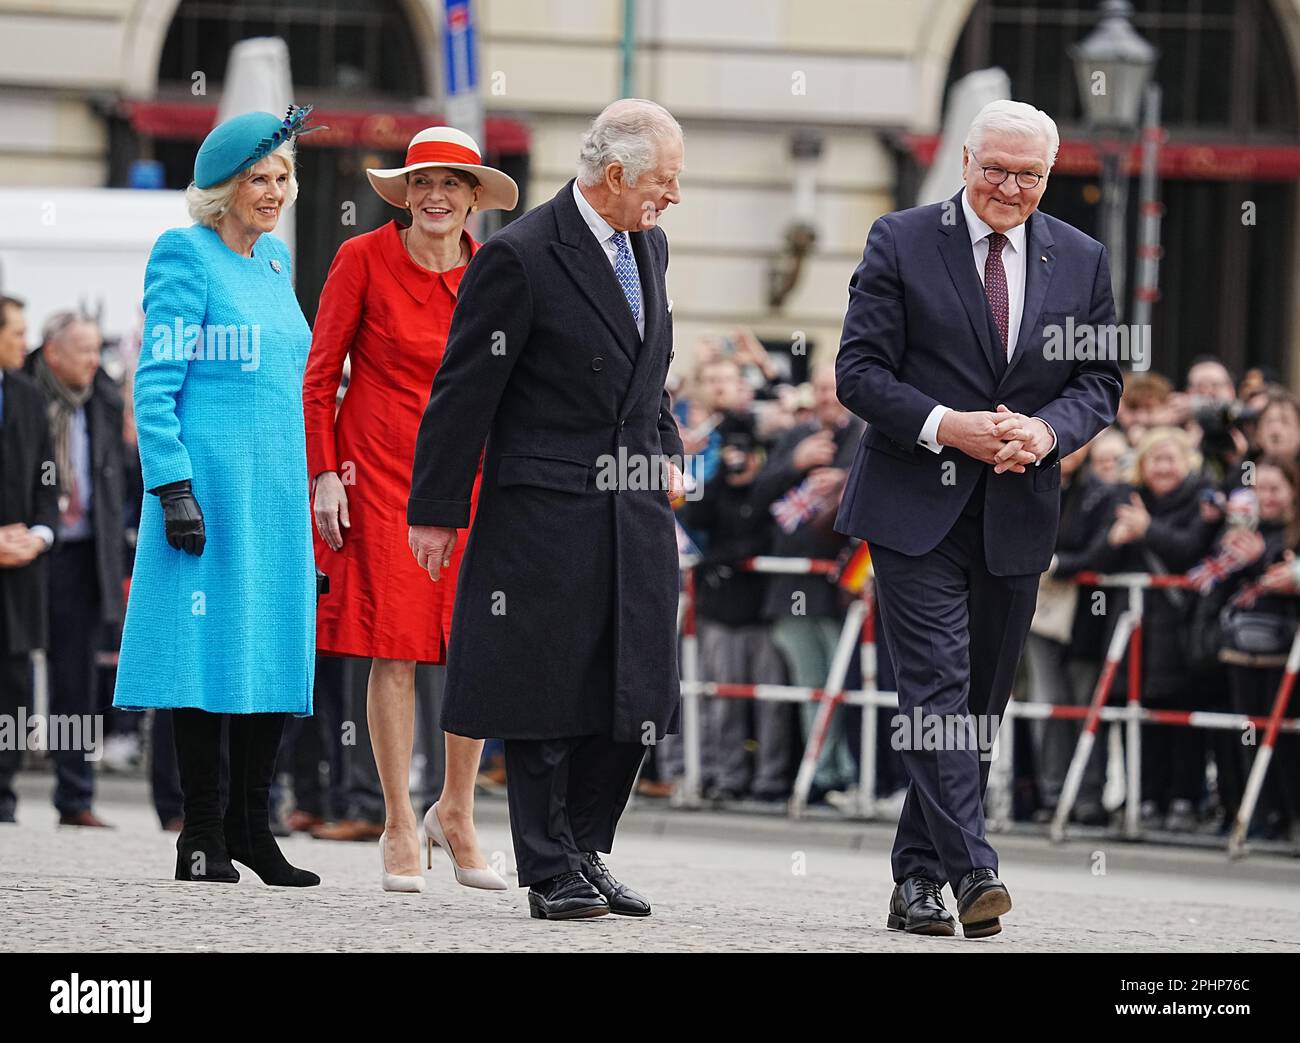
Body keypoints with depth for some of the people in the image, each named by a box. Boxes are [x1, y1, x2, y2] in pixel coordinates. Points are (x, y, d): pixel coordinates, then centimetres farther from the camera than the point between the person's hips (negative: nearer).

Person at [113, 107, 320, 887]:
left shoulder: (276, 260, 16)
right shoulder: (185, 256, -6)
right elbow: (156, 384, -10)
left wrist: (312, 485, 18)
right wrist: (174, 487, -18)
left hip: (277, 485, 7)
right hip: (212, 481, -7)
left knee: (277, 644, 6)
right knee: (211, 645, -4)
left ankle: (251, 824, 14)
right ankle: (202, 838, 1)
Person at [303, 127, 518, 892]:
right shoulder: (364, 259, -3)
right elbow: (320, 373, 1)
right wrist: (325, 473, -5)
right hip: (381, 469, -3)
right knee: (395, 648, -4)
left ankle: (457, 814, 14)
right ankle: (400, 829, 5)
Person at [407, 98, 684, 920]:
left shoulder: (647, 246, 11)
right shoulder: (521, 257, -13)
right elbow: (465, 390, -10)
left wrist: (664, 450, 11)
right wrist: (437, 510, -9)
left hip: (636, 510, 7)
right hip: (546, 514, -7)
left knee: (637, 697, 6)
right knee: (547, 696, -1)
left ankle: (586, 852, 19)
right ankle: (551, 873, 5)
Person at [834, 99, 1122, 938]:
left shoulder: (1082, 261, 8)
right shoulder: (902, 243, -2)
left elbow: (1100, 383, 9)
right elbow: (861, 370, -5)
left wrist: (1045, 430, -12)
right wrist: (945, 427, -19)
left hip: (1016, 514, 4)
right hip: (917, 510, -4)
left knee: (982, 703, 8)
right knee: (939, 686, -15)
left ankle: (919, 879, 17)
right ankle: (971, 872, -22)